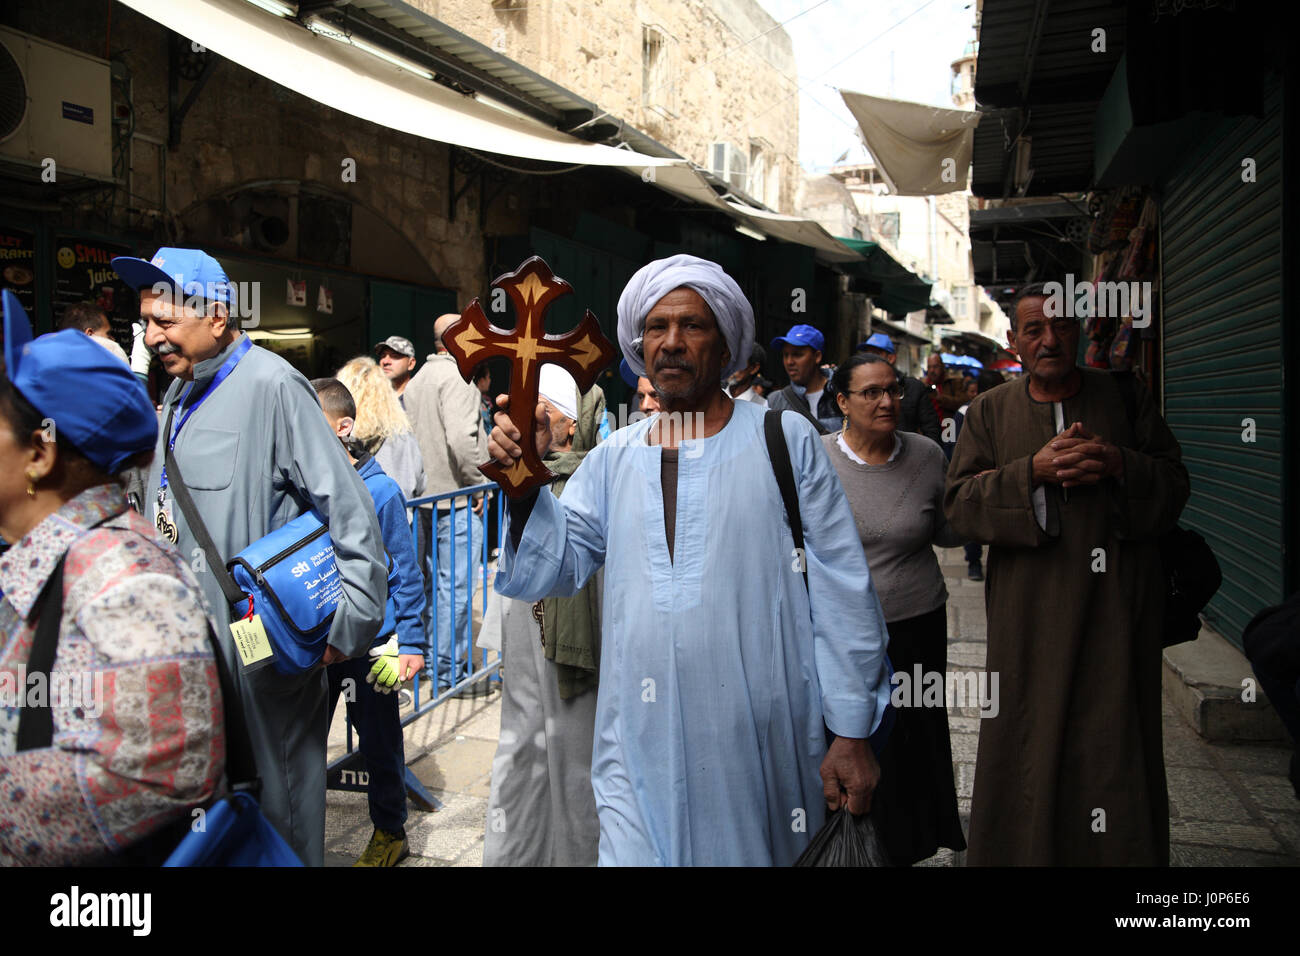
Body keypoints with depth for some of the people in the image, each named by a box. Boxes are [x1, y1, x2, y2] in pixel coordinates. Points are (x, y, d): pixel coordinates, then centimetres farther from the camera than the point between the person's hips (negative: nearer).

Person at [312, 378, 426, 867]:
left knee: (378, 739, 12)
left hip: (369, 639, -3)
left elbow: (405, 571, -8)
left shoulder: (379, 490, -12)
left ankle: (390, 831, 31)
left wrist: (411, 643, -10)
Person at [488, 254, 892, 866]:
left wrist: (850, 733, -4)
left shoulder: (784, 439, -1)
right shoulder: (612, 459, 9)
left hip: (763, 745, -2)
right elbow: (553, 567, 6)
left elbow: (841, 592, -2)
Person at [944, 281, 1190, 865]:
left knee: (1117, 742, 4)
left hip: (1116, 605, 1)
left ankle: (1121, 852, 19)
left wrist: (1119, 465, -12)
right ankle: (1022, 850, 19)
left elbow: (1175, 484, 7)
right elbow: (960, 501, -2)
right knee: (1028, 743, 4)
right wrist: (1034, 471, -16)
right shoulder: (989, 411, 7)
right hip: (1030, 614, 0)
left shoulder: (1126, 399, 9)